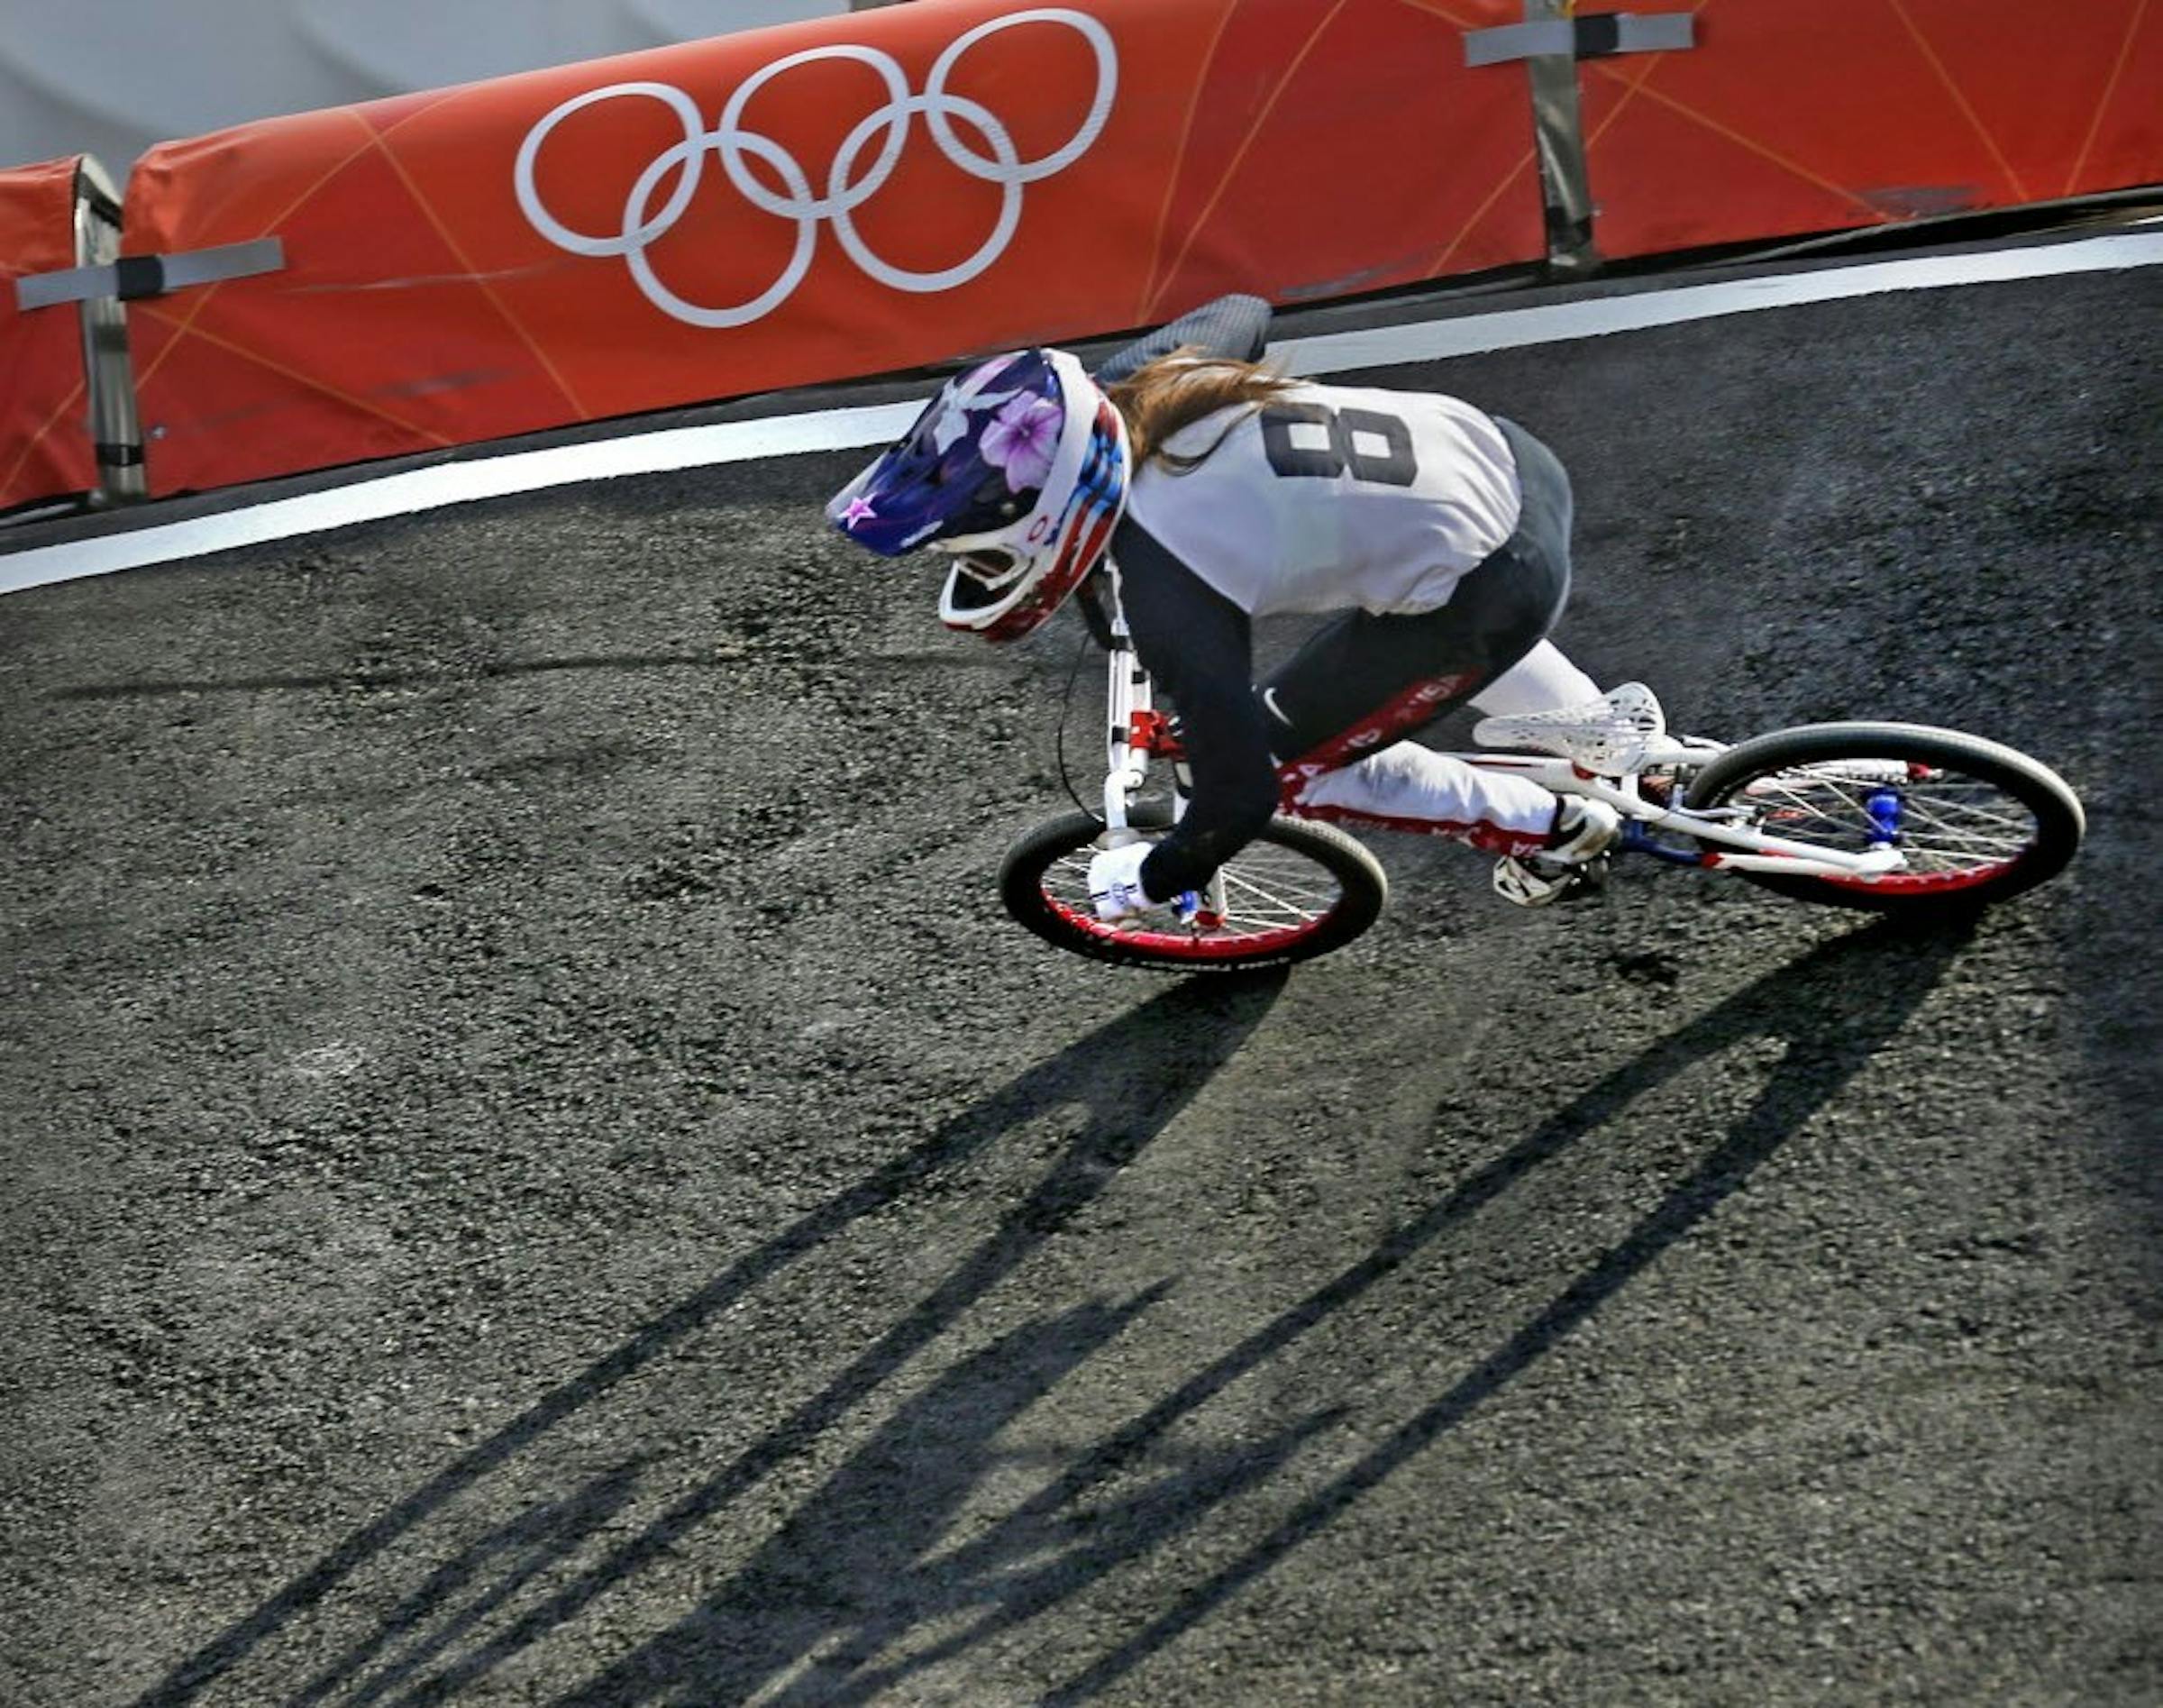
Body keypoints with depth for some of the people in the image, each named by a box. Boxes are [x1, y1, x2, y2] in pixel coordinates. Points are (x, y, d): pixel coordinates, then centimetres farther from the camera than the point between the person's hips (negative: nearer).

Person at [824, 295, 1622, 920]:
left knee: (1291, 765, 10)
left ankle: (1555, 830, 22)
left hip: (1487, 594, -8)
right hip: (1509, 461, 8)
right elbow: (1244, 311, 17)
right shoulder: (1128, 382, -5)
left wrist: (1149, 881, 1)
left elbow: (1240, 797, -19)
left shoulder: (1169, 590, -26)